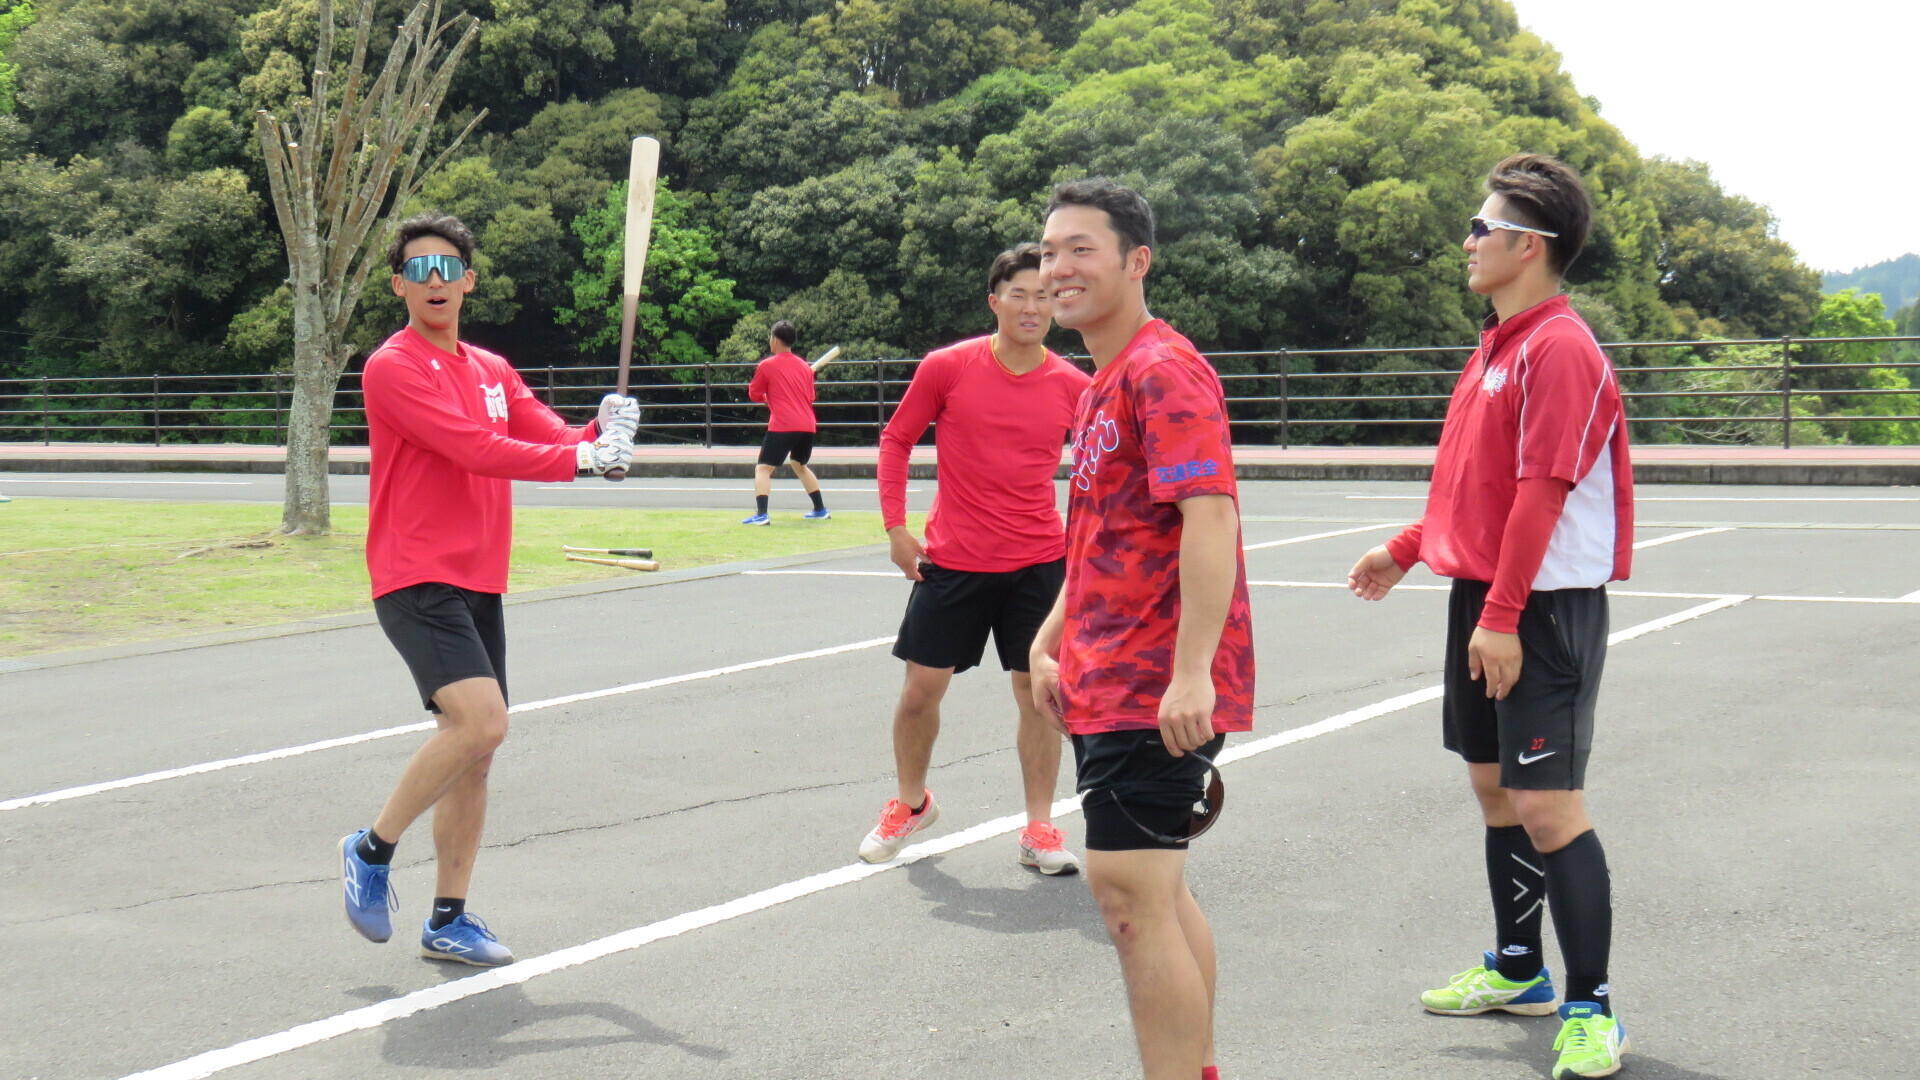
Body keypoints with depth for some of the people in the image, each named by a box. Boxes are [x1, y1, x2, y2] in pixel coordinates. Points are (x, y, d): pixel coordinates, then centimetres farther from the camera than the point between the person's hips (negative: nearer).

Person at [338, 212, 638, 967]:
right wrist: (583, 460, -18)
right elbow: (476, 449, -19)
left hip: (479, 584, 8)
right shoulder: (393, 367, -9)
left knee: (475, 751, 8)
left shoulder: (493, 372, 16)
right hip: (417, 581, -8)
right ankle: (372, 850, -3)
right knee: (479, 722, -23)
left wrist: (602, 434, -14)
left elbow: (556, 439, 7)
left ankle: (448, 920, 18)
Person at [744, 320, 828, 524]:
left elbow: (754, 394, 7)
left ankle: (761, 514, -22)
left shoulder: (767, 365, -1)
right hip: (807, 426, 6)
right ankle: (820, 510, 29)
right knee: (800, 465, 28)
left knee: (763, 469, -4)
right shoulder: (804, 366, 15)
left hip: (782, 426, -6)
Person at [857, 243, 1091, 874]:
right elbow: (896, 439, 6)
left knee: (1038, 689, 1)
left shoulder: (1073, 386, -2)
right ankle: (911, 803, 29)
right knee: (922, 687, 4)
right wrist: (895, 525, -2)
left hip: (1038, 563, 1)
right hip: (951, 560, -1)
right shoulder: (947, 368, -6)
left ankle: (1039, 829, 13)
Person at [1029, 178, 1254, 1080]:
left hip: (1154, 690, -10)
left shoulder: (1162, 371, -15)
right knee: (1156, 887, 17)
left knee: (1129, 891, -10)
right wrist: (1054, 642, 22)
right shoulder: (1104, 381, 16)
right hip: (1114, 679, 10)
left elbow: (1211, 515, -26)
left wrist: (1192, 671, -31)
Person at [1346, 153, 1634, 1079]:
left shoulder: (1558, 348, -17)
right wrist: (1405, 550, 23)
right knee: (1493, 785, 17)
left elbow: (1542, 490, -22)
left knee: (1545, 804, -10)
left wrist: (1503, 616, -24)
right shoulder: (1499, 345, 13)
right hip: (1483, 600, 10)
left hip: (1543, 609, -10)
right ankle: (1517, 971, 31)